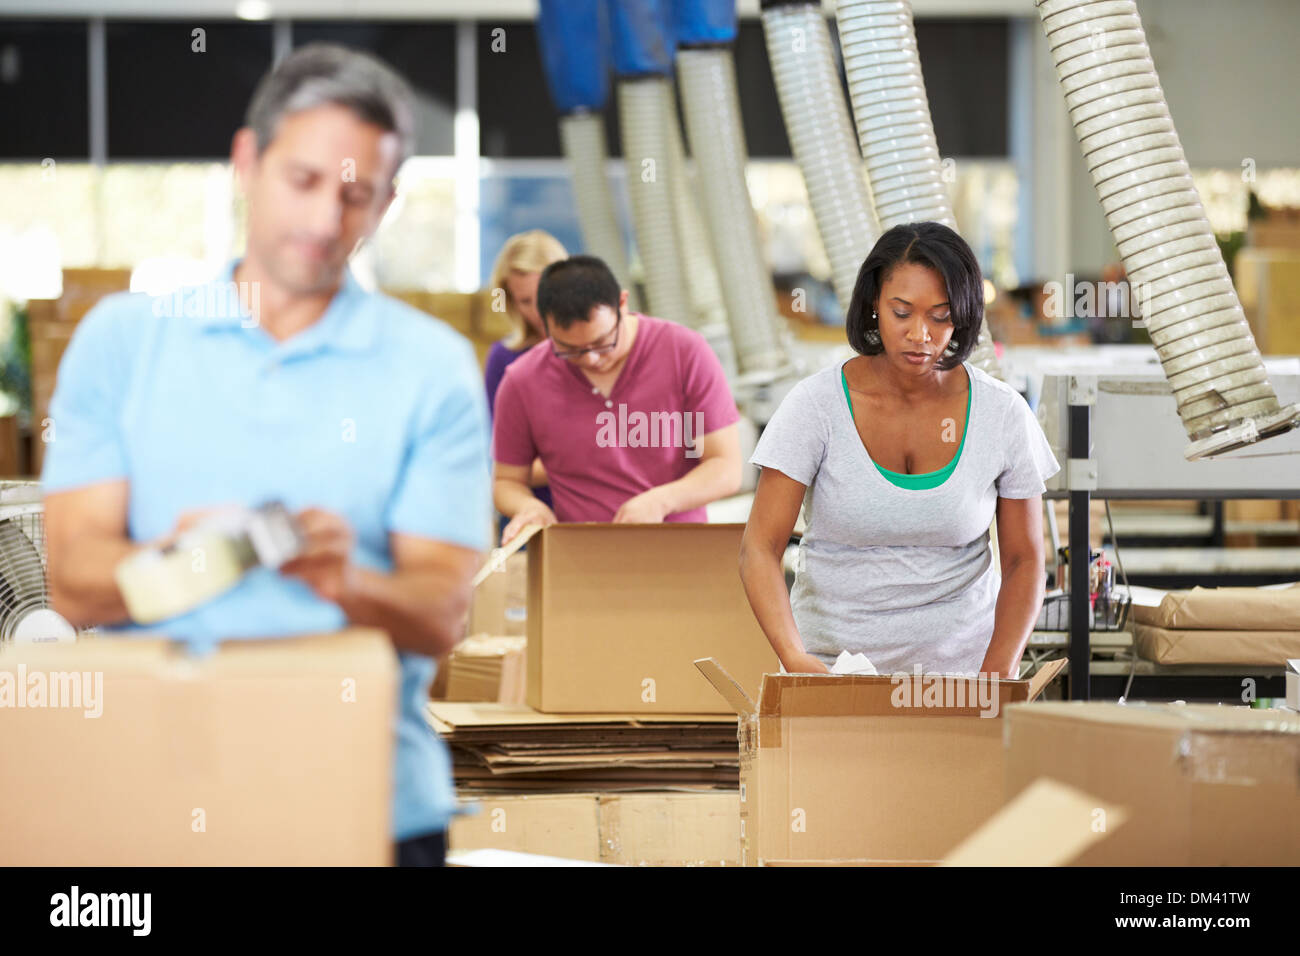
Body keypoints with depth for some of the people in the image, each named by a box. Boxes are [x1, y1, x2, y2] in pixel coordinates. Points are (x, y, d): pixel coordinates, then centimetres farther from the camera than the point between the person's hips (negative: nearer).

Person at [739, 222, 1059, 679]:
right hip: (834, 656, 0)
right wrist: (794, 658, -27)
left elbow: (1024, 560, 5)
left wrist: (999, 673, -11)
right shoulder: (817, 404, -7)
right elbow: (759, 548, -10)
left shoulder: (1003, 414, -2)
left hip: (961, 658, 1)